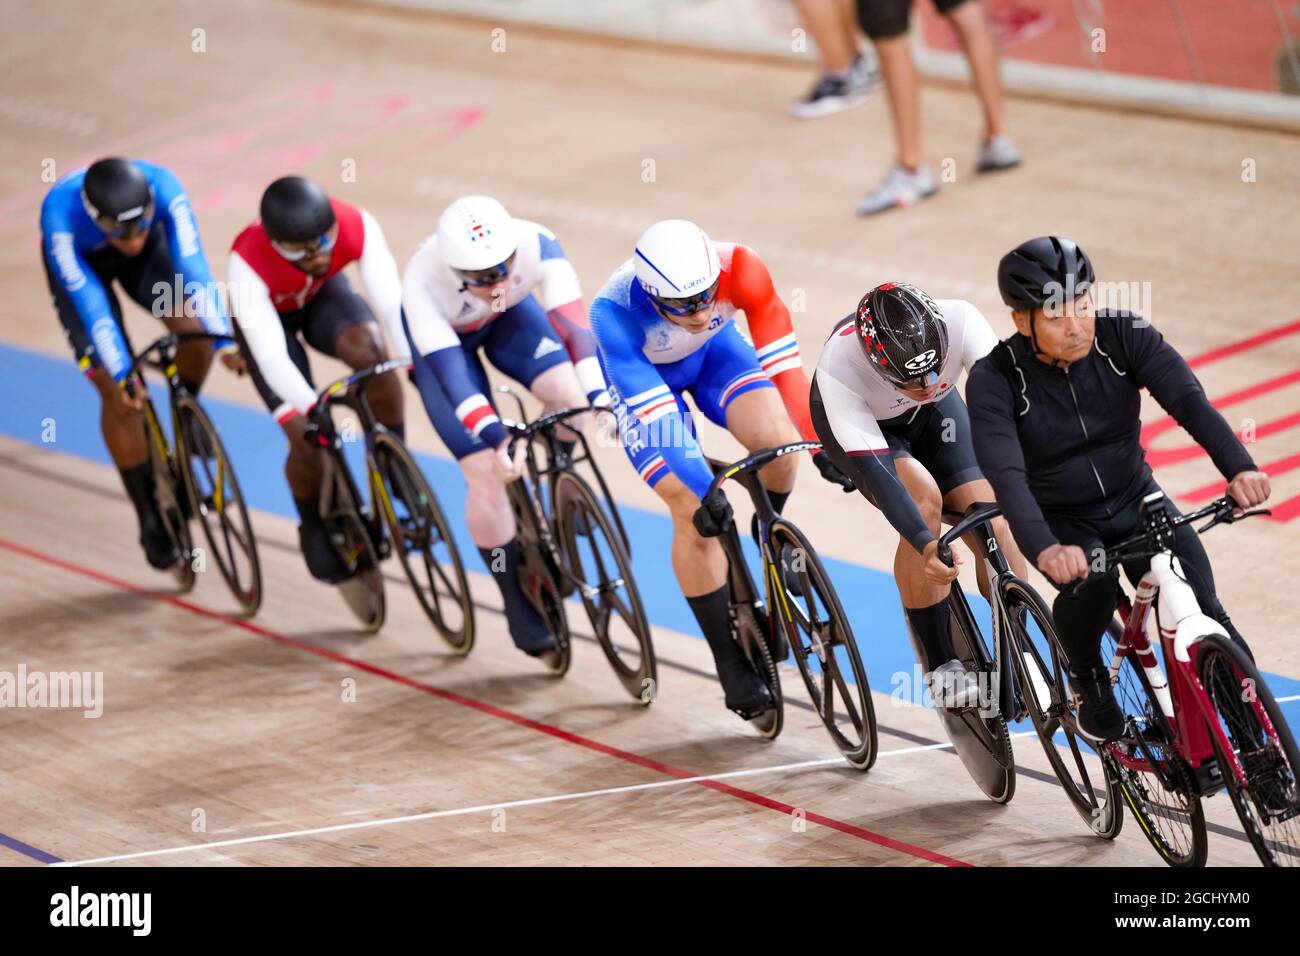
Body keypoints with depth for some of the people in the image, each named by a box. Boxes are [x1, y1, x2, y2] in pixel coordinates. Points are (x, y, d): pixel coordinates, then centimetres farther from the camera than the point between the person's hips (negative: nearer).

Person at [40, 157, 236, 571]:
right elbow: (90, 301, -39)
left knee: (195, 327, -26)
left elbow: (193, 264, -41)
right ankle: (150, 517, 2)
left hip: (148, 256, 2)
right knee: (116, 390, -12)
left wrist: (225, 340, -49)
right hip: (82, 264, -2)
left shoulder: (164, 188, -38)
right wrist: (121, 376, -40)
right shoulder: (60, 214, -41)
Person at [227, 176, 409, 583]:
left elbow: (392, 301, -38)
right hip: (268, 314, -2)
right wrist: (313, 407, -55)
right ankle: (316, 530, 16)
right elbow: (271, 356, -42)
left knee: (372, 351, -32)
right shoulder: (248, 262, -40)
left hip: (323, 295, 2)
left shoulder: (358, 226, -35)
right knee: (309, 438, -15)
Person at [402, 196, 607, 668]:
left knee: (569, 397, -25)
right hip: (442, 335, -3)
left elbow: (571, 322, -41)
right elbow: (449, 368, -44)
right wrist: (495, 435, -56)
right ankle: (522, 611, 2)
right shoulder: (423, 281, -40)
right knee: (486, 471, -13)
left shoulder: (536, 245, -36)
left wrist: (598, 393, -54)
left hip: (509, 317, 3)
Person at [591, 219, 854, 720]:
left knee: (776, 439, -26)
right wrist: (703, 489, -44)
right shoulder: (614, 312, -39)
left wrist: (817, 441, -27)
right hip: (644, 375, -2)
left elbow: (781, 357, -26)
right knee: (694, 511, -16)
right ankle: (729, 658, -2)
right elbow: (654, 410, -39)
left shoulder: (739, 268, -35)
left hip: (717, 350, 2)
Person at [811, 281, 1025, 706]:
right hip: (858, 421, -3)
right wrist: (925, 544, -52)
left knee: (992, 520, -16)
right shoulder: (838, 369, -40)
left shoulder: (959, 321, -36)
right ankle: (941, 667, -17)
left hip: (933, 414, 3)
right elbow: (874, 470, -41)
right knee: (924, 497, -29)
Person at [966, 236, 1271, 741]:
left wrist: (1239, 468, -46)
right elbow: (1006, 474, -34)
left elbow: (1187, 398, -28)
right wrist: (1044, 549, -52)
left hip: (1135, 502, 2)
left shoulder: (1123, 335, -15)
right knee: (1091, 584, -34)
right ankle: (1087, 675, -2)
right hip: (1061, 521, -2)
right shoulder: (994, 380, -21)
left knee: (1201, 613, -17)